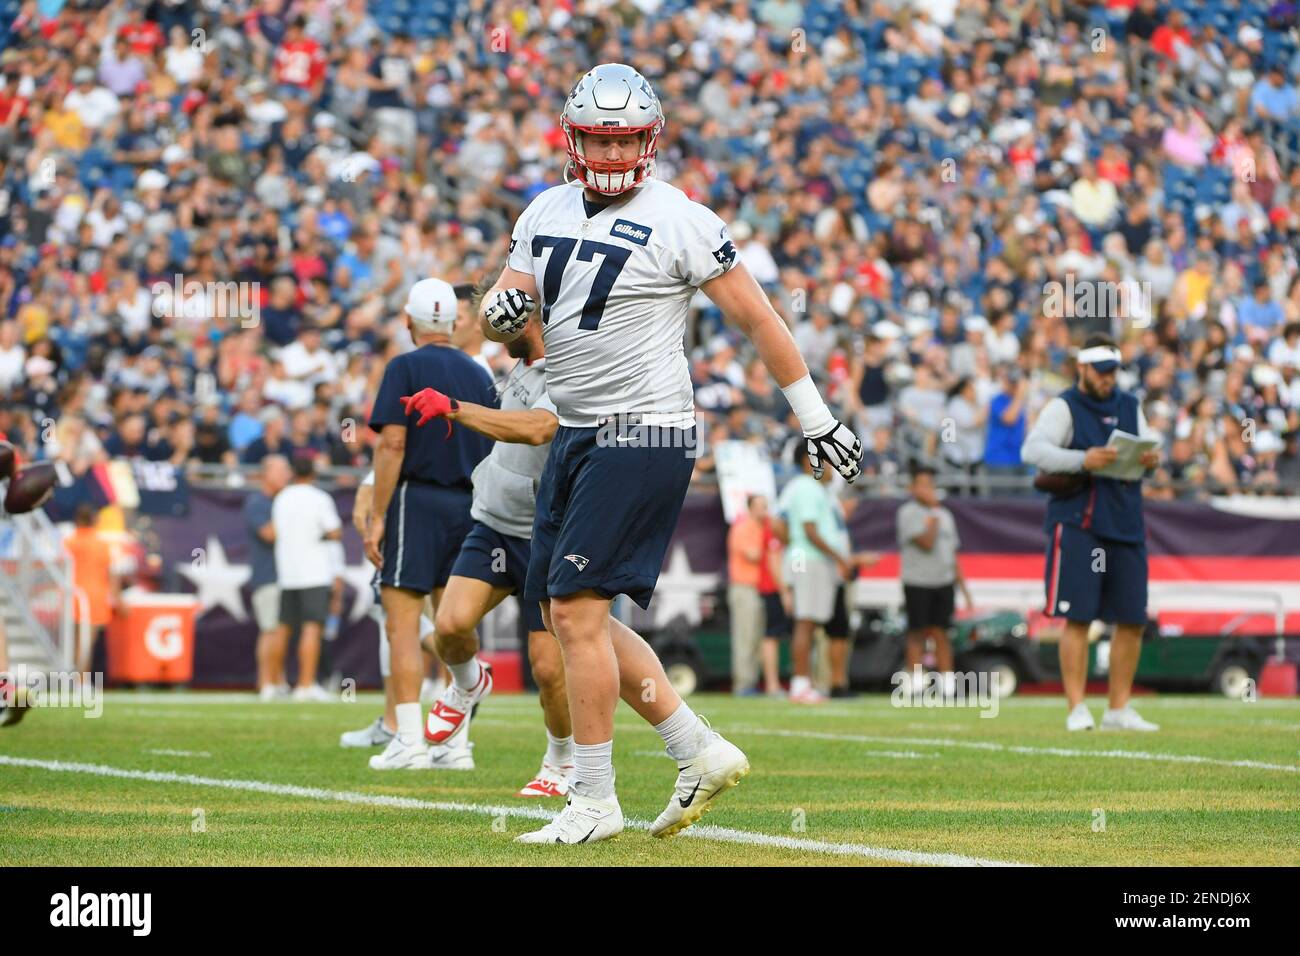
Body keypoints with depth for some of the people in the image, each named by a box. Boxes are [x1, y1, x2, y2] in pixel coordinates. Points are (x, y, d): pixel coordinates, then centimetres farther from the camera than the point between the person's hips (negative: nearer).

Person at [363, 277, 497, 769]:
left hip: (418, 501, -6)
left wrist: (377, 517, -11)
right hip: (469, 505, 6)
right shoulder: (478, 374, 13)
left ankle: (410, 740, -14)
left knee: (402, 623, -6)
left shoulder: (405, 368, -4)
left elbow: (393, 443, -12)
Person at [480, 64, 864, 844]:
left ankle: (596, 801, -3)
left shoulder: (679, 222, -9)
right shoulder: (549, 212, 11)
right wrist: (502, 311, -13)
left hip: (643, 436, -8)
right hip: (578, 434, 8)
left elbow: (757, 317, -5)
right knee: (568, 613, 9)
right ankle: (703, 754, 16)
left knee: (578, 609, -12)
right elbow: (502, 316, 12)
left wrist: (816, 419, -4)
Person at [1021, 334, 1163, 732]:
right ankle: (1077, 709, -7)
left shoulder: (1130, 406, 16)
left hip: (1126, 522, 6)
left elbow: (1148, 447, 17)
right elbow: (1033, 449, -17)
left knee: (1132, 620, 6)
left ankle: (1119, 710, 15)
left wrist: (1152, 458, -9)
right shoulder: (1064, 407, -4)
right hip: (1078, 523, -6)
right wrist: (1082, 460, -32)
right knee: (1078, 618, -9)